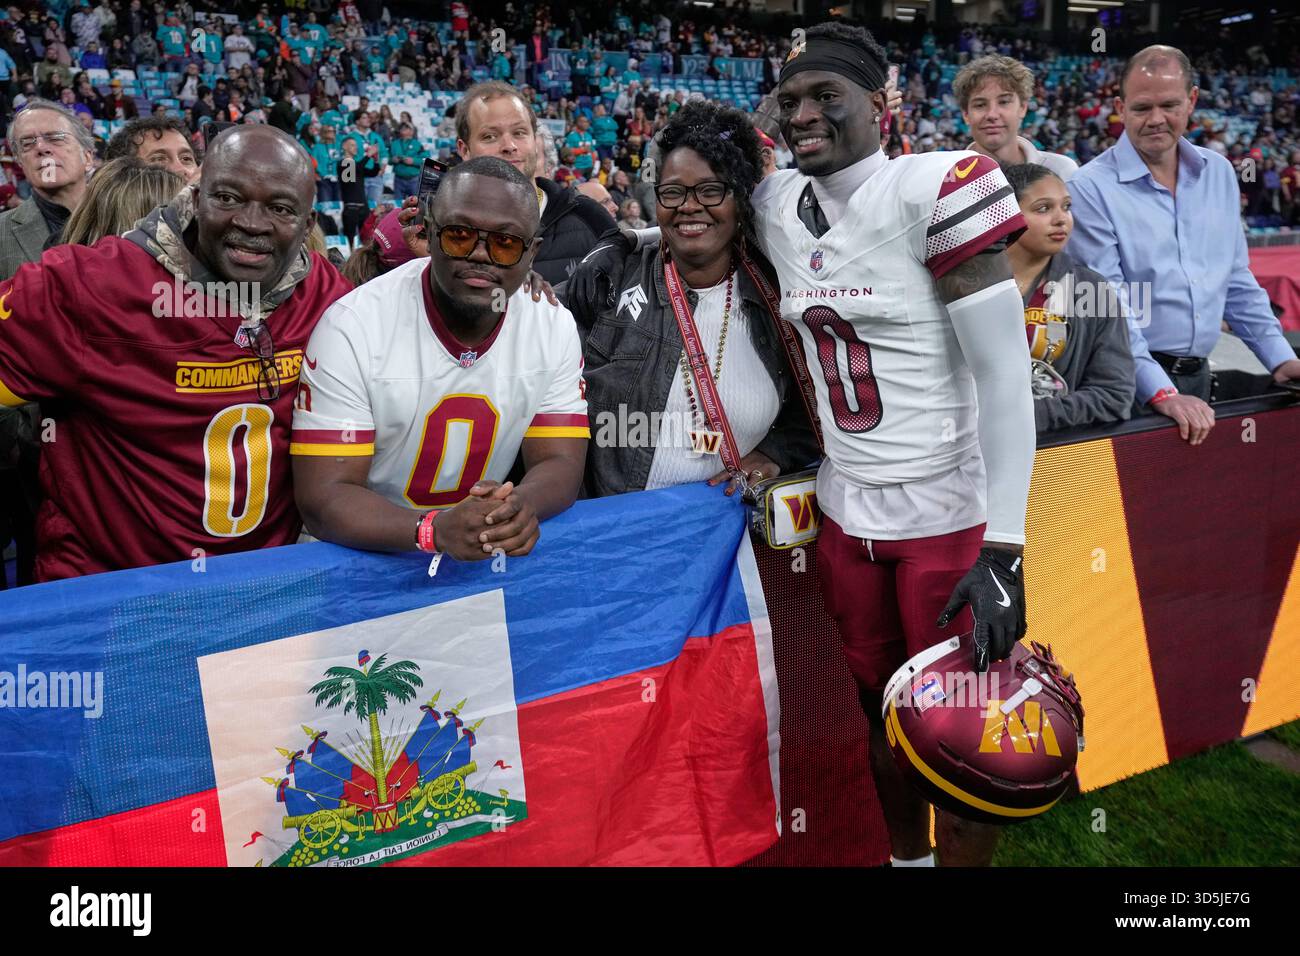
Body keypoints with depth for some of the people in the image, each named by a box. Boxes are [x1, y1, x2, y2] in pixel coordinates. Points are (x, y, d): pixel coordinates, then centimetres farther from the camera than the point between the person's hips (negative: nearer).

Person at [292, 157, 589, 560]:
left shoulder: (555, 327, -5)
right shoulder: (350, 327, -16)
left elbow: (560, 464, -5)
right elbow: (323, 497, -17)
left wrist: (521, 505, -28)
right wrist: (434, 529, -35)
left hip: (488, 560, 3)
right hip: (368, 556, -3)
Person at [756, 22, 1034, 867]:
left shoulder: (931, 191, -16)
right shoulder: (778, 206, 2)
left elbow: (1006, 374, -18)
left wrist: (1002, 547, -21)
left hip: (948, 510, -5)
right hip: (846, 508, 6)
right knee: (882, 710, 19)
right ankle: (907, 856, 41)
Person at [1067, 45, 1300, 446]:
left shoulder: (1219, 173, 8)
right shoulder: (1092, 188, -13)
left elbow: (1235, 280, 15)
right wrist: (1160, 392, -26)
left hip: (1197, 378, 6)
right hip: (1131, 384, -6)